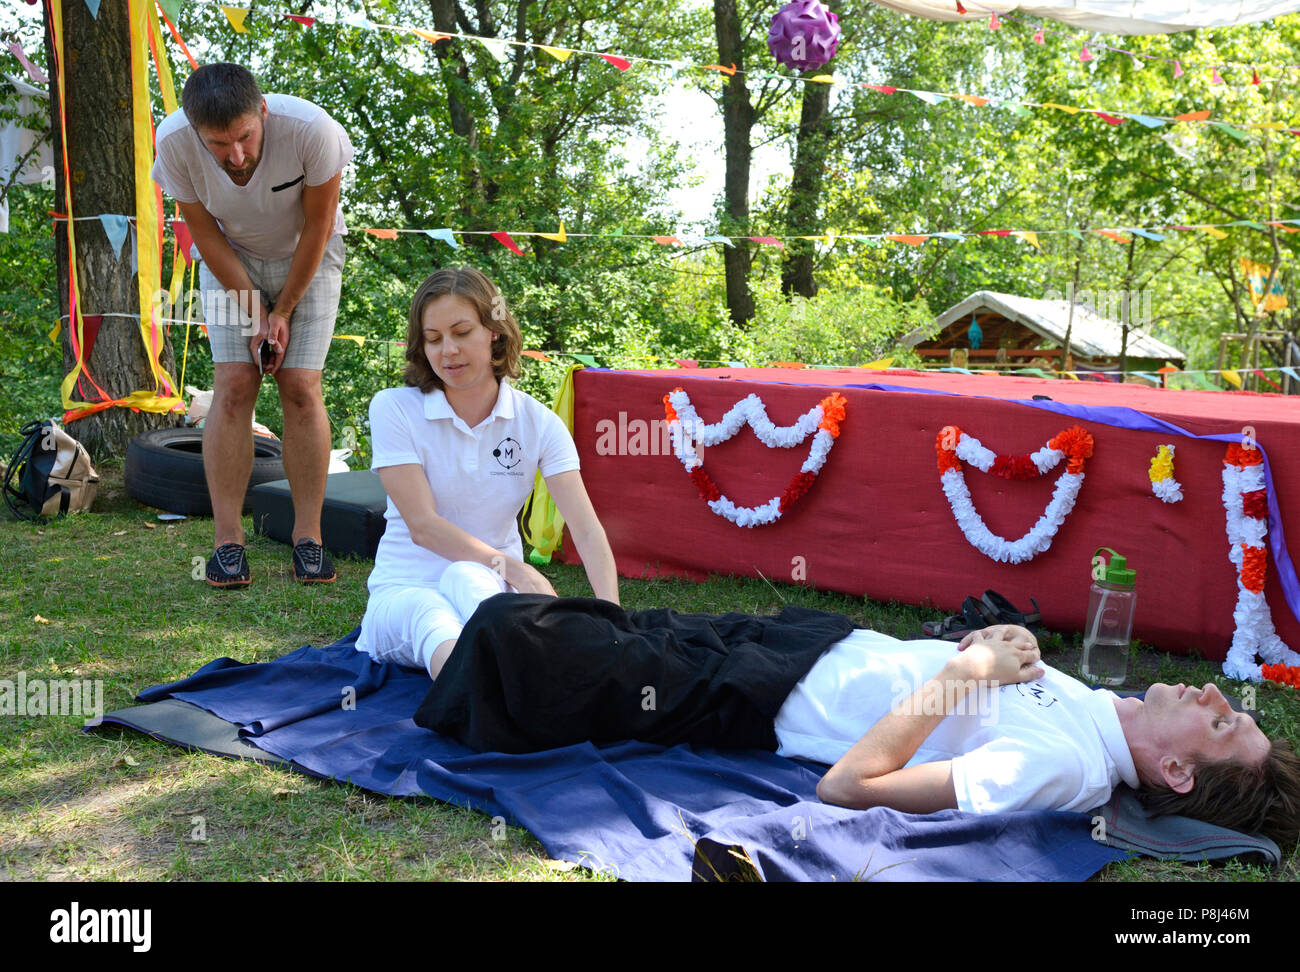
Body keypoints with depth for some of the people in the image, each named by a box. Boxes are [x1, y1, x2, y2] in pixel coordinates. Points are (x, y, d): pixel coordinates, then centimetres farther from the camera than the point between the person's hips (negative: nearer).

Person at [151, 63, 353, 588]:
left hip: (306, 256, -1)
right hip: (231, 258, 1)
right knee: (233, 386, -11)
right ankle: (227, 540, -5)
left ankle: (308, 536, -3)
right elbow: (204, 231, -12)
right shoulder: (174, 141, -27)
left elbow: (318, 225, -18)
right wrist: (254, 309, -16)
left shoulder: (309, 128, -32)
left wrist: (283, 312, -13)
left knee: (301, 388, -12)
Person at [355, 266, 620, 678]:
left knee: (465, 577, -36)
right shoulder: (393, 409, -2)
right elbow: (422, 524, -11)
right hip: (405, 589, -1)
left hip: (491, 591, 1)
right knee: (436, 624, -37)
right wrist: (513, 567, -23)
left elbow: (587, 530, -9)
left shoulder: (538, 423, 1)